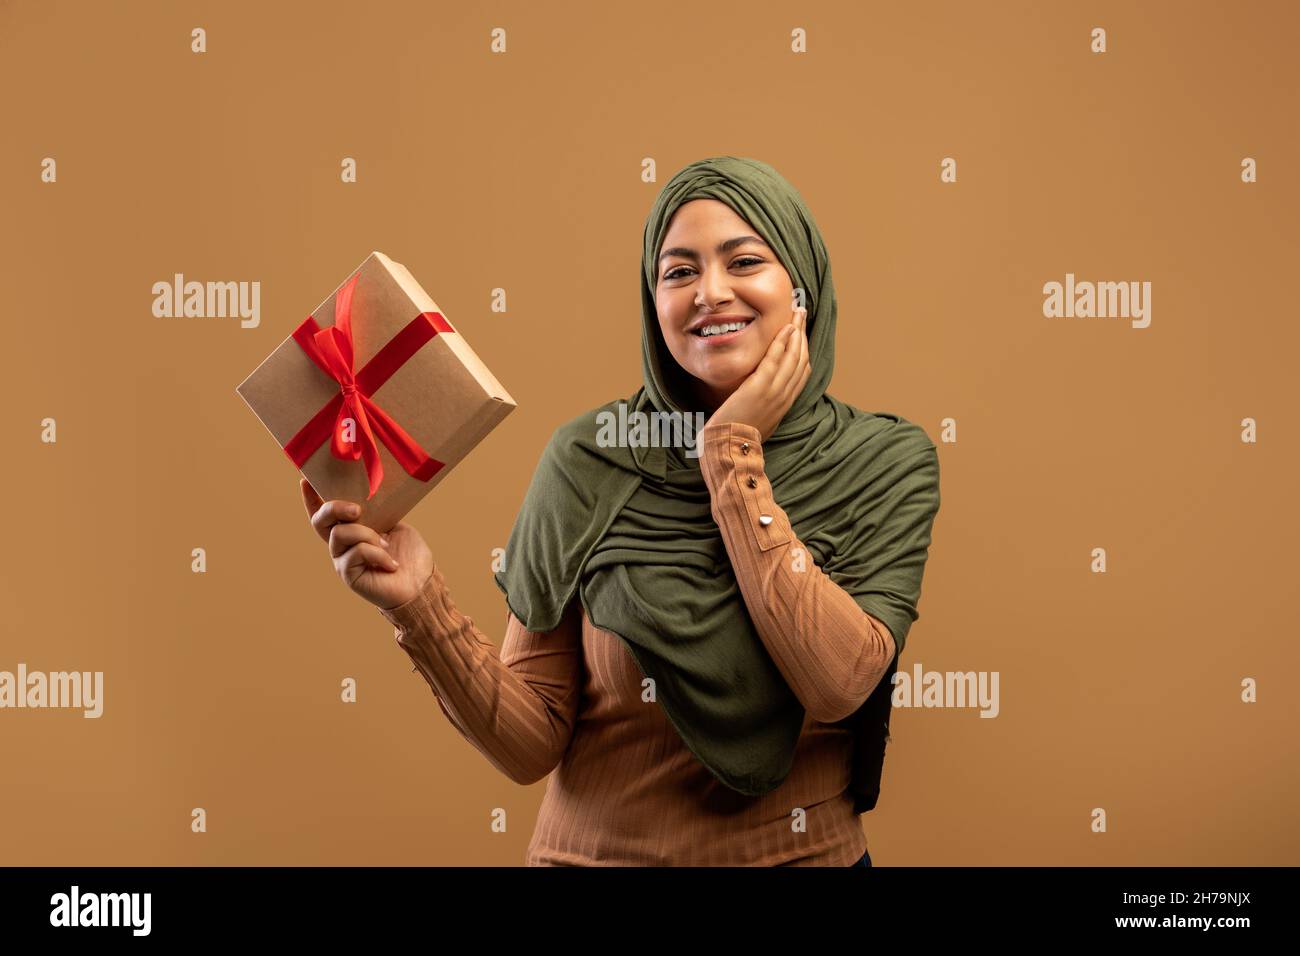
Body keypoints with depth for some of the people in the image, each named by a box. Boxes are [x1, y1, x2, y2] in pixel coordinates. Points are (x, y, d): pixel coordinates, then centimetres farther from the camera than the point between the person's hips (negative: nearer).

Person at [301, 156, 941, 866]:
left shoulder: (885, 462, -8)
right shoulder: (590, 458, -10)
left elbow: (838, 685, -23)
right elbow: (532, 744, -9)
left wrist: (733, 455, -18)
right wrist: (420, 606, -25)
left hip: (810, 851, 1)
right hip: (597, 849, 0)